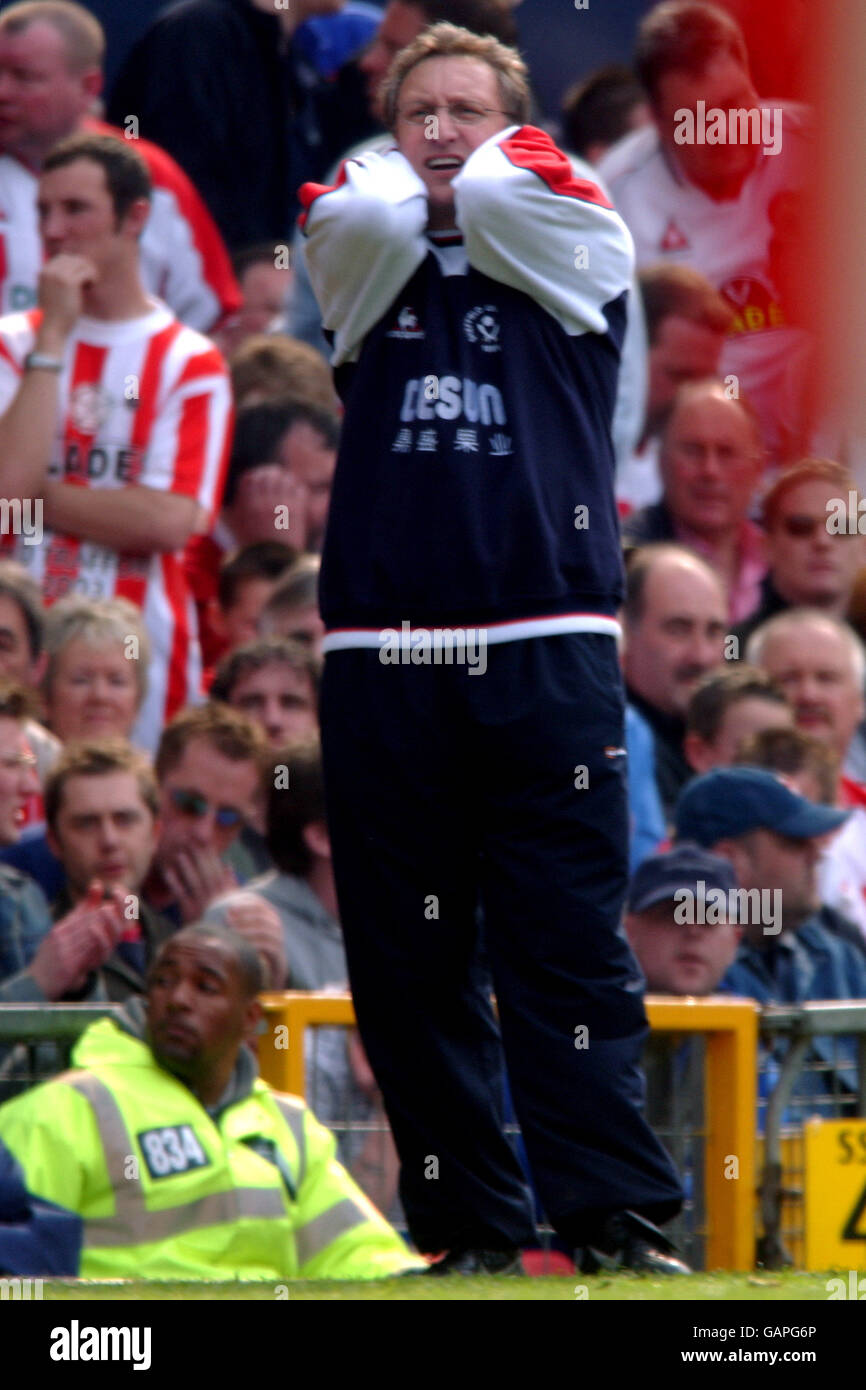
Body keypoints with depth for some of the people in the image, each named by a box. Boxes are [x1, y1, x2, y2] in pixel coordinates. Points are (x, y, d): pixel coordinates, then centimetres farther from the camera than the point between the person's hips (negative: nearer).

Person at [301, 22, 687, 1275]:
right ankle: (469, 1231, 5)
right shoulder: (361, 263, 14)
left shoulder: (570, 253, 10)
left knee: (570, 948, -7)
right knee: (410, 966, 1)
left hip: (547, 648, -2)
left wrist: (448, 199, 10)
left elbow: (502, 199, -9)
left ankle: (620, 1224, -8)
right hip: (383, 650, 2)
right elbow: (365, 212, -8)